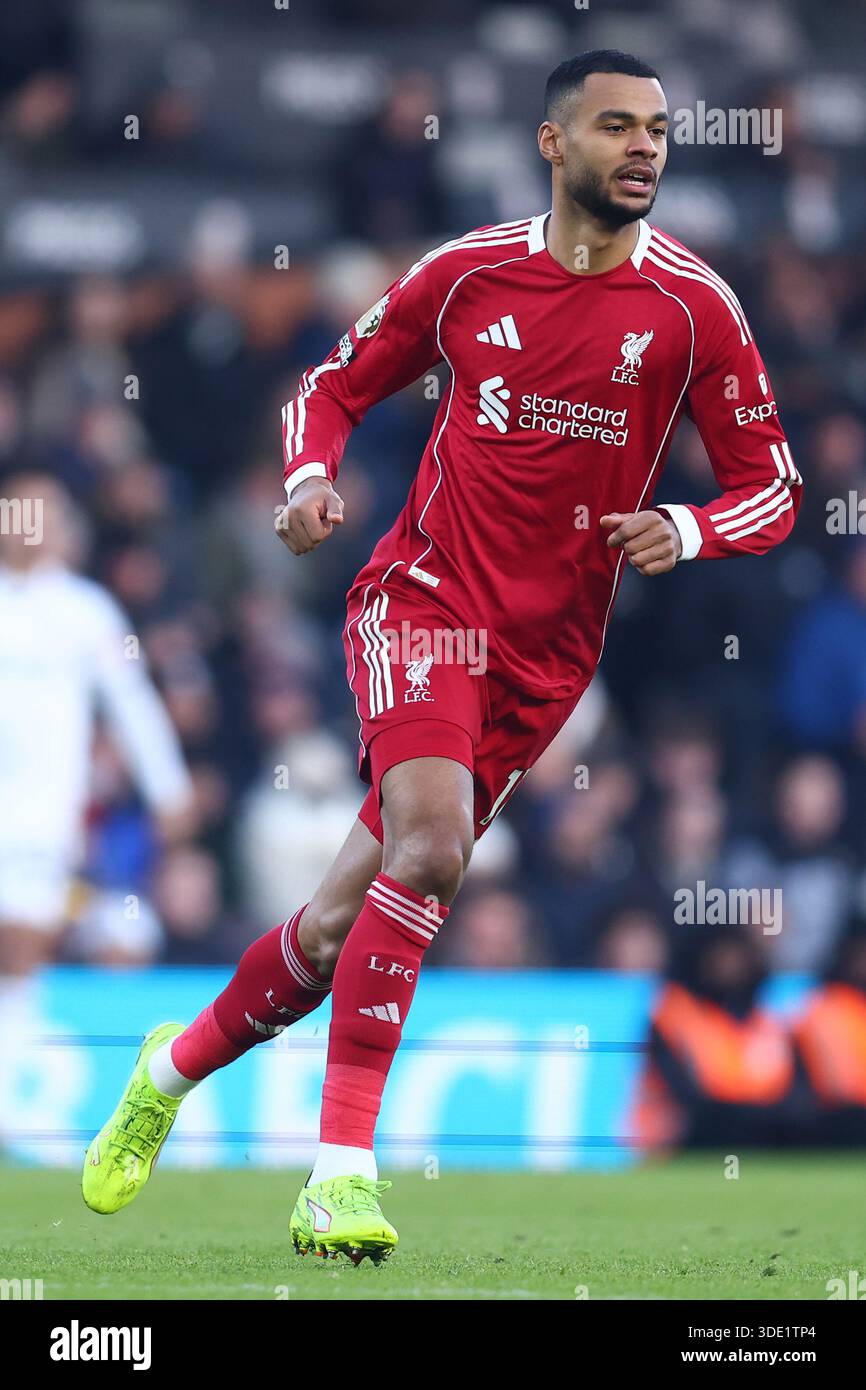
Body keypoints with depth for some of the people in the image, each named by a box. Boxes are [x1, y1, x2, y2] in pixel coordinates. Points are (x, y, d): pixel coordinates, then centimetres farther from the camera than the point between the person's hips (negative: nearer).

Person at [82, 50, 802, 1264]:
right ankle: (344, 1162, -23)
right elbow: (335, 384, 14)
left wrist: (685, 530, -18)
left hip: (547, 655, 2)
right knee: (429, 848, -27)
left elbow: (771, 487, 3)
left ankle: (178, 1064, 31)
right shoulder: (467, 274, 0)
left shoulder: (693, 307, -3)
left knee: (350, 917, 4)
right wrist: (311, 478, -6)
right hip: (426, 597, -2)